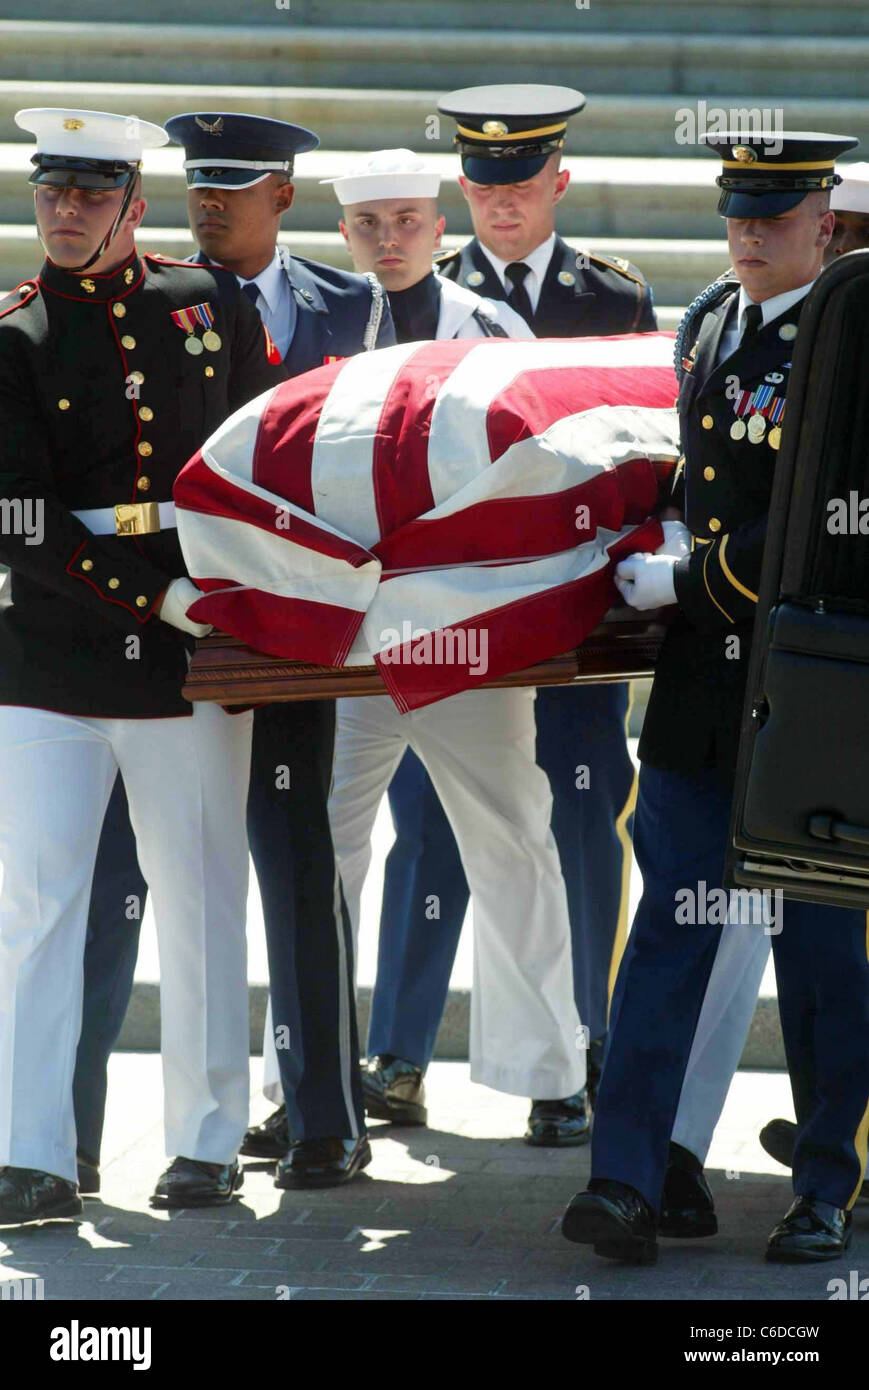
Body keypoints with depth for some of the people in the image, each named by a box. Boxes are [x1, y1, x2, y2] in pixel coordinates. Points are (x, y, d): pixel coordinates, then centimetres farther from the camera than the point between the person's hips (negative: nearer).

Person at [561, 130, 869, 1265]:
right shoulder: (708, 328, 12)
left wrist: (687, 580, -13)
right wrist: (674, 561, 11)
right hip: (703, 675, 6)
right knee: (668, 926, -1)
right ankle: (627, 1184, -4)